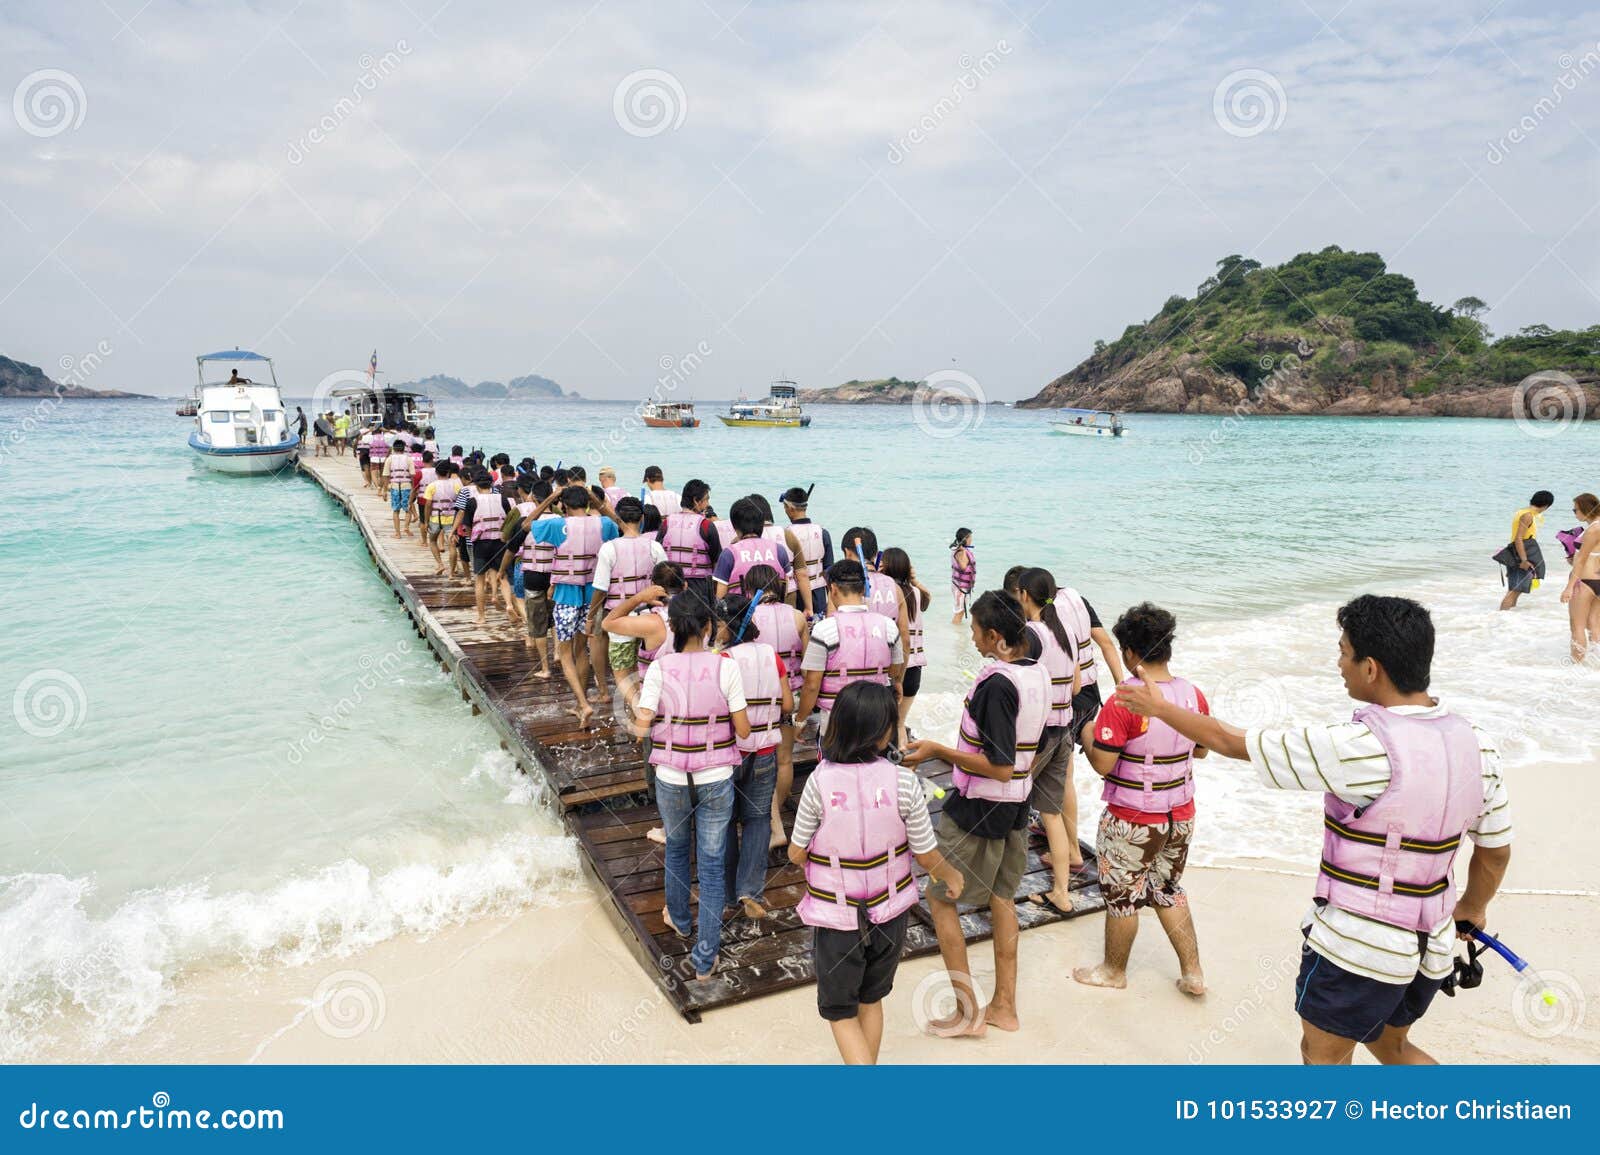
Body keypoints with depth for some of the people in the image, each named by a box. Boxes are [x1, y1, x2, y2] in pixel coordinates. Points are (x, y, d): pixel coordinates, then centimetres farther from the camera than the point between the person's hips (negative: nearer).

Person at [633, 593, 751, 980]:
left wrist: (634, 699, 3)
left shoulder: (659, 669, -12)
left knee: (676, 848, 27)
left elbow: (642, 720, -18)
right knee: (712, 864, 10)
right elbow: (743, 730, -9)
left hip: (671, 779, 1)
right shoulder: (726, 667, -13)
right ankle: (705, 957, 16)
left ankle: (678, 918, 50)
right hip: (716, 779, -1)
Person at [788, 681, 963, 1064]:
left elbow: (796, 853, -10)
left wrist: (811, 863, 14)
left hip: (836, 916, -2)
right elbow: (927, 855, -7)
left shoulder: (820, 781, -21)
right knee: (871, 1000, 26)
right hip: (890, 912, 2)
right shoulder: (903, 782, -18)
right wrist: (951, 875, 15)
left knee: (839, 1011, 17)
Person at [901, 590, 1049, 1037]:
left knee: (940, 897, 7)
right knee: (1001, 897, 19)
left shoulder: (995, 685, -26)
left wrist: (938, 750, -21)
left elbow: (999, 767, -27)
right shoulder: (1039, 674, 2)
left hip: (978, 808, -9)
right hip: (1016, 804, 9)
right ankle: (1004, 1006, 30)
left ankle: (967, 1010, 13)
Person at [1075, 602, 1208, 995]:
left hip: (1132, 823, -6)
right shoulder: (1194, 694, -5)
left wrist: (1087, 737, -5)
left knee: (1122, 898, 14)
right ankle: (1192, 972, 30)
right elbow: (1201, 749, 9)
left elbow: (1102, 765, -22)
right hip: (1180, 816, 6)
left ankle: (1114, 970, 33)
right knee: (1169, 892, 25)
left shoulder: (1123, 703, -24)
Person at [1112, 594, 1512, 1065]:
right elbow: (1496, 849, 8)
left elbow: (1234, 742, -17)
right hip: (1431, 946, 7)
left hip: (1358, 946, -7)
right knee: (1390, 1045, 30)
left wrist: (1159, 707, -2)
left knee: (1322, 1056, 15)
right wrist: (1472, 907, 28)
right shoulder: (1474, 743, -4)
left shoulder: (1359, 748, -26)